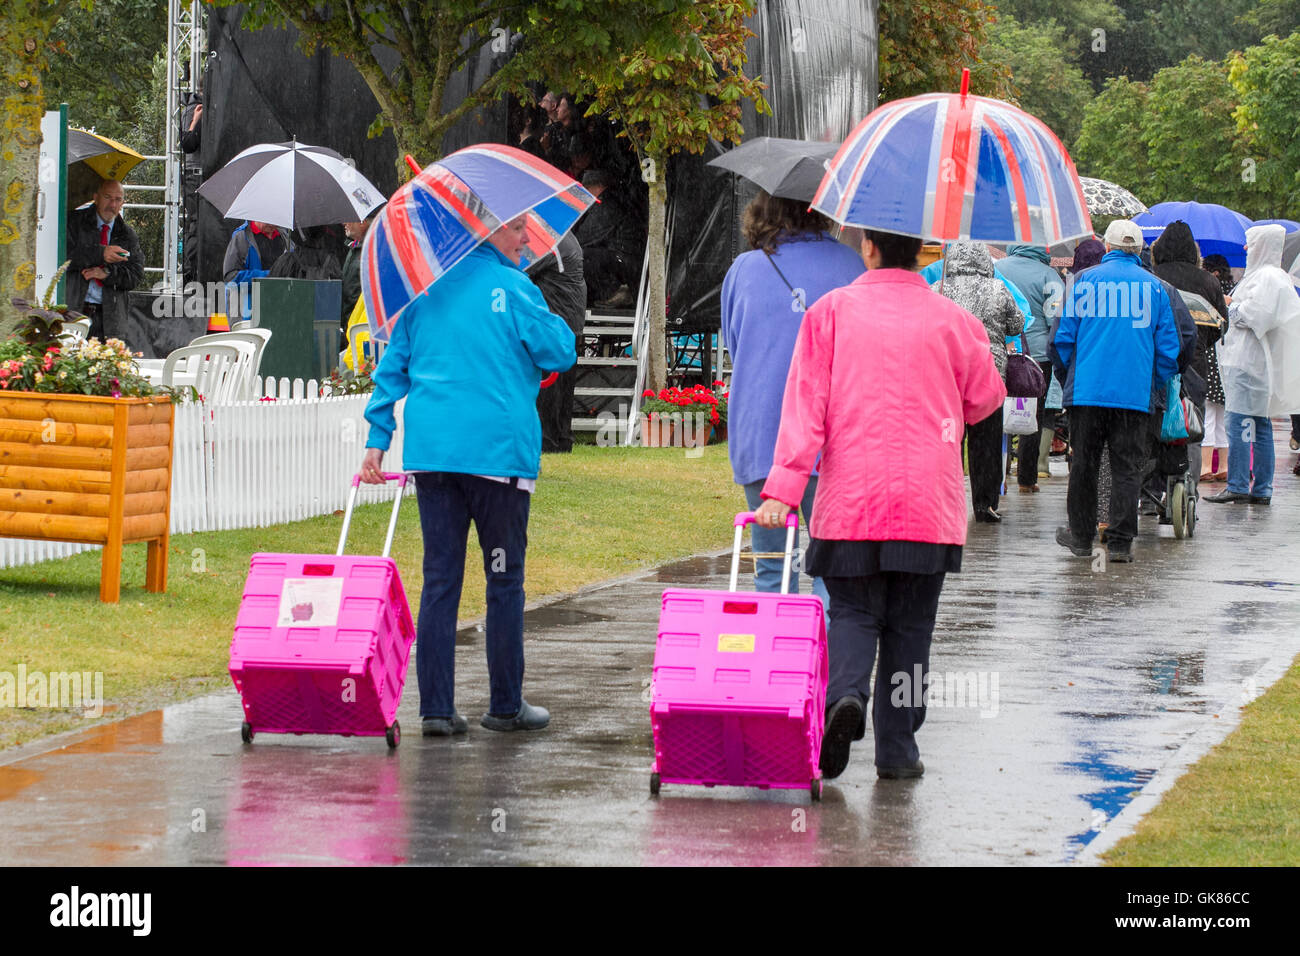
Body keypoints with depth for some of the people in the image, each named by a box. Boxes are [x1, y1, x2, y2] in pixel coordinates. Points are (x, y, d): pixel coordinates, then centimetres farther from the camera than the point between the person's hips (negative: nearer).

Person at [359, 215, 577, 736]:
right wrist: (549, 321, 17)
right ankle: (506, 705, 12)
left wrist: (377, 439, 11)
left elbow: (392, 365, 10)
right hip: (498, 450, -5)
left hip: (430, 452, 5)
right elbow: (561, 353, -2)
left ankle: (436, 707, 1)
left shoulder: (427, 288, 11)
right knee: (505, 579, 7)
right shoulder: (512, 288, -5)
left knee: (440, 579, 5)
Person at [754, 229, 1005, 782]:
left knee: (853, 610, 7)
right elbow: (986, 398, 14)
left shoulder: (831, 312, -2)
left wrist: (783, 486, -8)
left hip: (850, 501, -1)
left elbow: (805, 404, -7)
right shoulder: (953, 322, 1)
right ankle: (896, 747, 9)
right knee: (909, 623, 9)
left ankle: (845, 694, -22)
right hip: (929, 504, 1)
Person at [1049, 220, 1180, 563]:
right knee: (1127, 467, 3)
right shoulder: (1154, 286, 5)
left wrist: (1065, 373, 20)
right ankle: (1120, 542, -1)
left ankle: (1081, 536, 18)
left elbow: (1062, 336, 4)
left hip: (1087, 389, 0)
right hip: (1136, 392, 0)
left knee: (1084, 464, 10)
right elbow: (1169, 346, 8)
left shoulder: (1084, 280, 2)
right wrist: (1155, 382, 21)